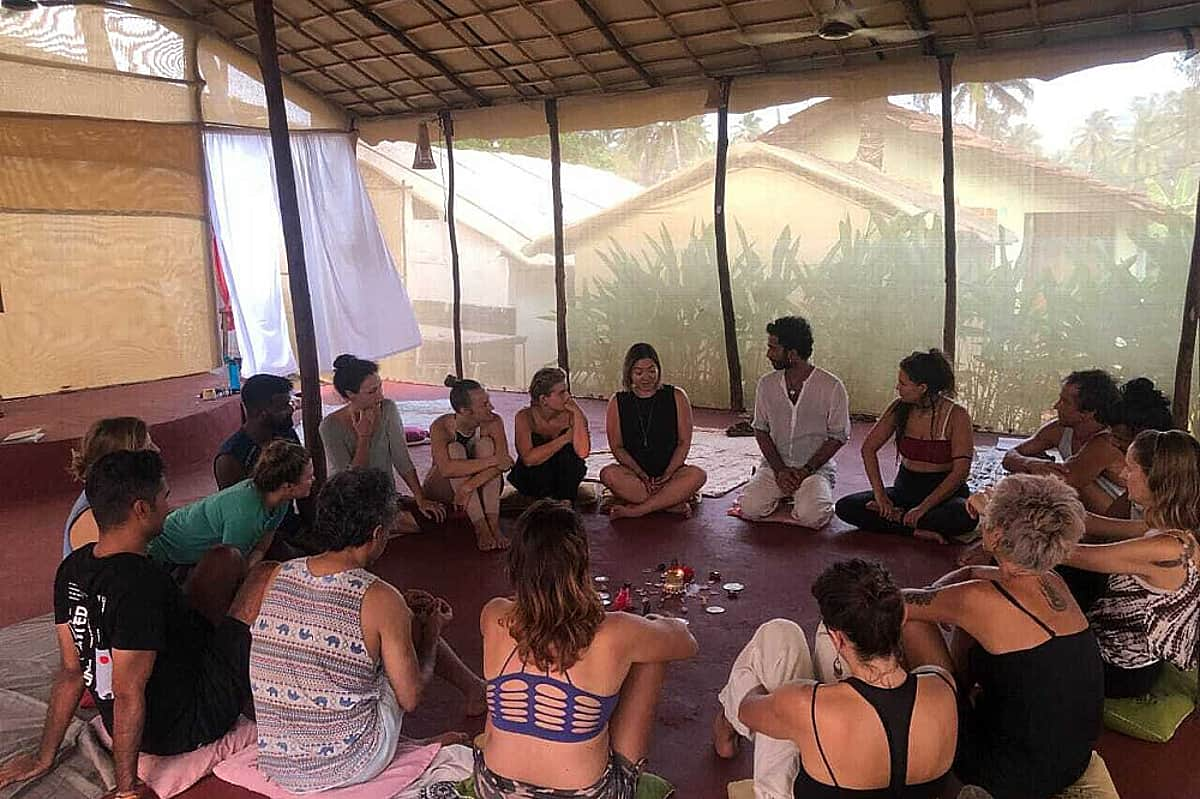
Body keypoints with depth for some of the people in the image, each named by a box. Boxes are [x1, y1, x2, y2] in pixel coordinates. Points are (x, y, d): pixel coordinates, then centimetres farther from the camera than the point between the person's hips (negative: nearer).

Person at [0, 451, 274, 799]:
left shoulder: (72, 568, -5)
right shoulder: (141, 584, -32)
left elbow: (71, 670, 2)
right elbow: (128, 694, -27)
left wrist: (44, 758, 13)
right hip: (187, 727, -8)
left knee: (224, 559, 13)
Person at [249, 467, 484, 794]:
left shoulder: (278, 576, -5)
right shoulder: (380, 599, -20)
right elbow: (411, 699, -9)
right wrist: (431, 631, 7)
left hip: (275, 766, 5)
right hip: (349, 766, -5)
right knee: (413, 624, 12)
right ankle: (475, 689, 35)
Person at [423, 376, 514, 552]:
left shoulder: (493, 422, -18)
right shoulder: (441, 427, -26)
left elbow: (503, 462, -30)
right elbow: (446, 469, -42)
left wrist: (469, 485, -40)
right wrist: (492, 461, -43)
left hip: (480, 487, 2)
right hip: (443, 488, -2)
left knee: (486, 444, -25)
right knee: (455, 449, -30)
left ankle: (493, 524, -33)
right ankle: (480, 527, -37)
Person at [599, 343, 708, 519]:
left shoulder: (677, 397, 3)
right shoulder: (618, 402, 4)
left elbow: (684, 442, 1)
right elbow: (617, 447, 0)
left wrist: (667, 475, -14)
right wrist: (641, 474, -15)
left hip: (671, 471, 0)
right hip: (634, 472, 0)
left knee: (697, 475, -31)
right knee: (608, 474, -31)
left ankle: (636, 510, -29)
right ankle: (672, 502, -28)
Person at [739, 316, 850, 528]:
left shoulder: (831, 387, -8)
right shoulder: (766, 384, 3)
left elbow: (838, 437, -4)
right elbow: (761, 430, 5)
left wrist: (807, 470, -13)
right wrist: (779, 470, -8)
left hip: (817, 467, -2)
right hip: (775, 465, 3)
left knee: (810, 516, -28)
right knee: (750, 509, -22)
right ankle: (782, 493, 10)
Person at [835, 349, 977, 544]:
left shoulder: (957, 416, -14)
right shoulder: (899, 409, -3)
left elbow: (960, 472, -19)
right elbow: (868, 448, 2)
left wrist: (923, 507, -26)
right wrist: (880, 495, -9)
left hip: (945, 491, -3)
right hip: (905, 489, 3)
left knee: (966, 517, -39)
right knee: (845, 507, -16)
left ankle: (896, 517, -18)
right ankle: (918, 530, -21)